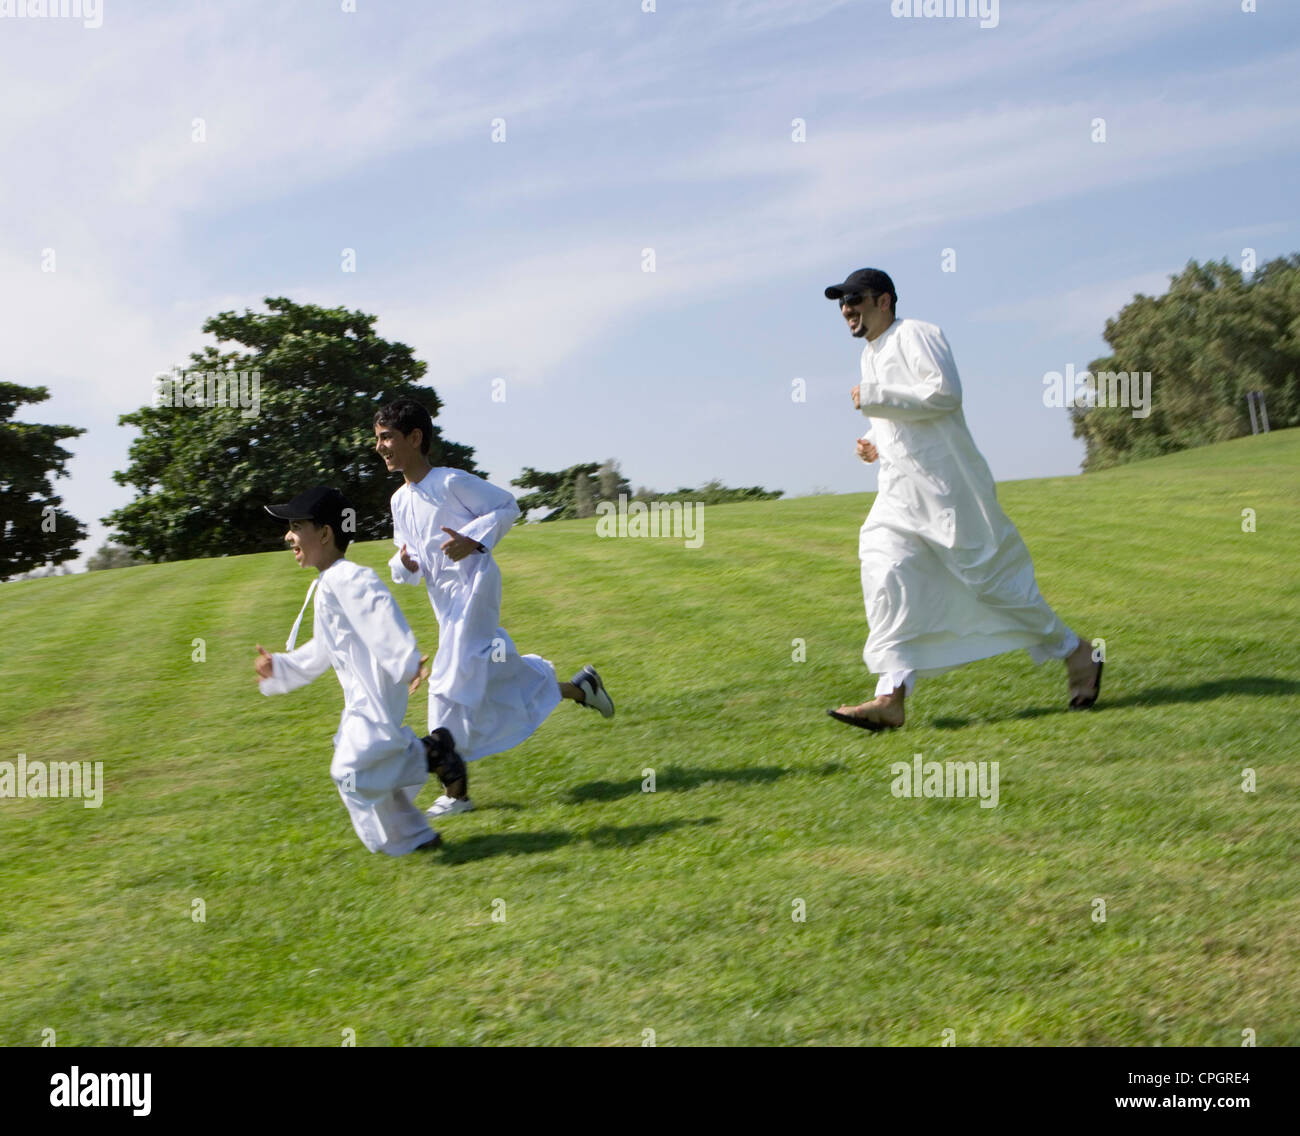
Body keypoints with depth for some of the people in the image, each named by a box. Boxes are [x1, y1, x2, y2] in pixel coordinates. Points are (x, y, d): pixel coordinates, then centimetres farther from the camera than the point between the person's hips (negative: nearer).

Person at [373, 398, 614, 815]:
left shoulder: (451, 482, -13)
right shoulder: (400, 500, 9)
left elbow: (507, 506, -7)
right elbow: (407, 553, 17)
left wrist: (474, 539, -20)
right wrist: (404, 564, -7)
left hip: (472, 584, -8)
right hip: (444, 598, 8)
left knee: (456, 678, -11)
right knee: (497, 670, 12)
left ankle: (455, 788, -4)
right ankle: (578, 688, 29)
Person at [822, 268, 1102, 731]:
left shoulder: (915, 335, -7)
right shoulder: (870, 355, 21)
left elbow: (945, 393, -22)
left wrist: (873, 397, -17)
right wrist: (877, 447, 13)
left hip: (947, 484, -8)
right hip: (900, 489, 8)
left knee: (989, 576, -5)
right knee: (887, 574, -9)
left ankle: (1075, 651, 13)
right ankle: (891, 696, -15)